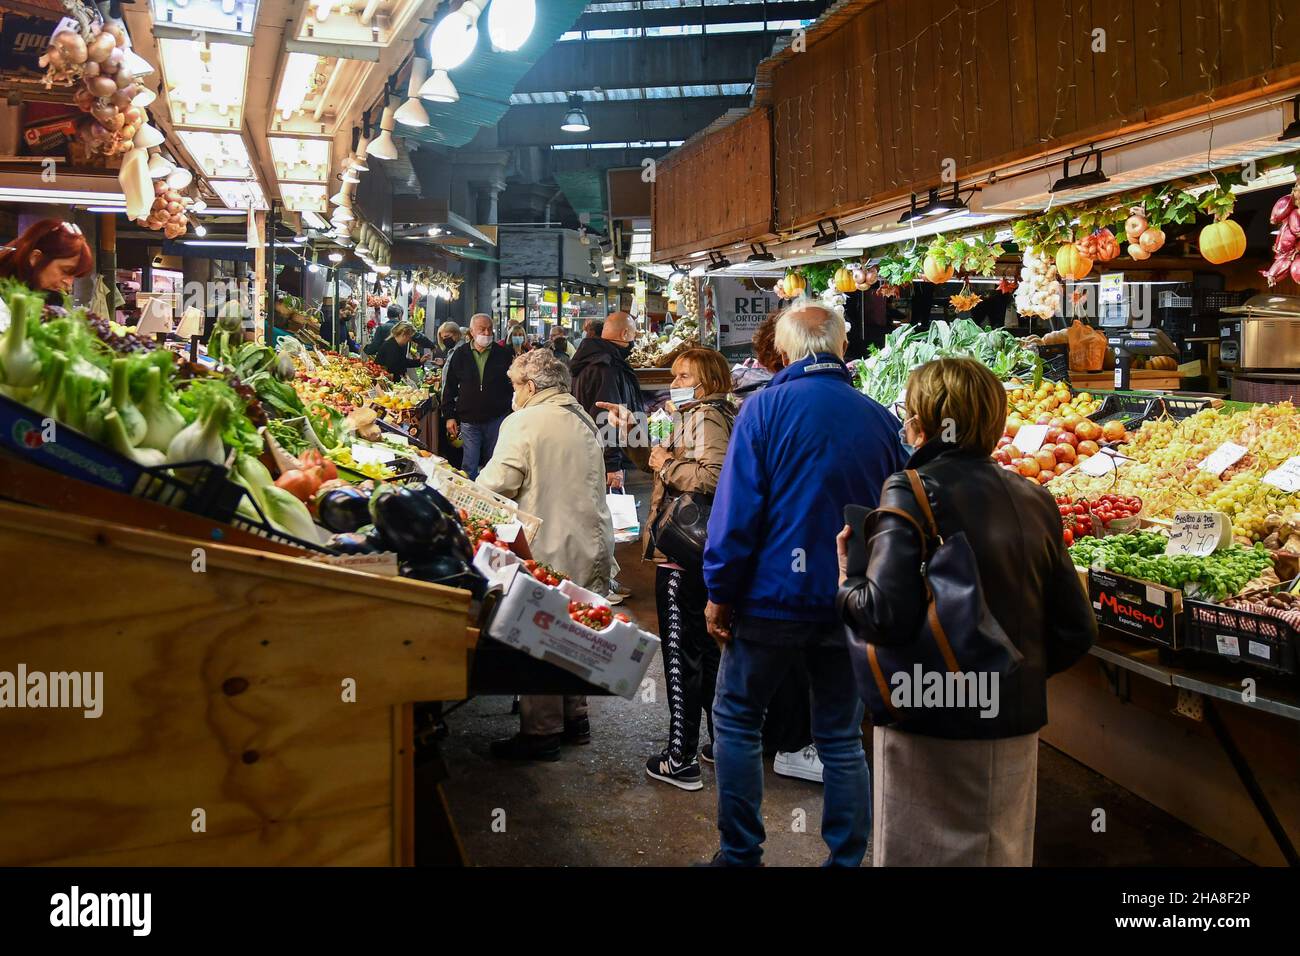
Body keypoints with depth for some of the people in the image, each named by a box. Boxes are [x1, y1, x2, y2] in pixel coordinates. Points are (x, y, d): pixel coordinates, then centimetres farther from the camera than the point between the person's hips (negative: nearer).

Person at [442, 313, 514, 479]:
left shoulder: (504, 354, 1)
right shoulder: (460, 355, 3)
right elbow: (449, 387, 6)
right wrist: (450, 416, 2)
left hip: (497, 420, 0)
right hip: (469, 420, 0)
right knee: (469, 467, 0)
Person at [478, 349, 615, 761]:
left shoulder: (524, 422, -12)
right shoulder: (584, 421, 12)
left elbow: (497, 484, -15)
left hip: (548, 549, -8)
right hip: (593, 546, 8)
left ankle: (540, 731, 7)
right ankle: (574, 717, 28)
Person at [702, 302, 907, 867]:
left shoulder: (766, 408, -9)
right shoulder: (880, 418, 3)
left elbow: (737, 508, -13)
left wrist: (720, 593, -6)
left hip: (775, 595, -3)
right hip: (852, 603, 4)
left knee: (736, 720, 13)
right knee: (842, 737, 13)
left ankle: (741, 856, 17)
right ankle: (847, 858, 20)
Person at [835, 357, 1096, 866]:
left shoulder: (912, 491, -14)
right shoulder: (1035, 500, 4)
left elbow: (887, 615, -23)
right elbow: (1076, 631, 5)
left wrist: (846, 585, -4)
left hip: (929, 724, -5)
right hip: (1015, 725, 6)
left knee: (916, 853, 9)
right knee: (1001, 853, 20)